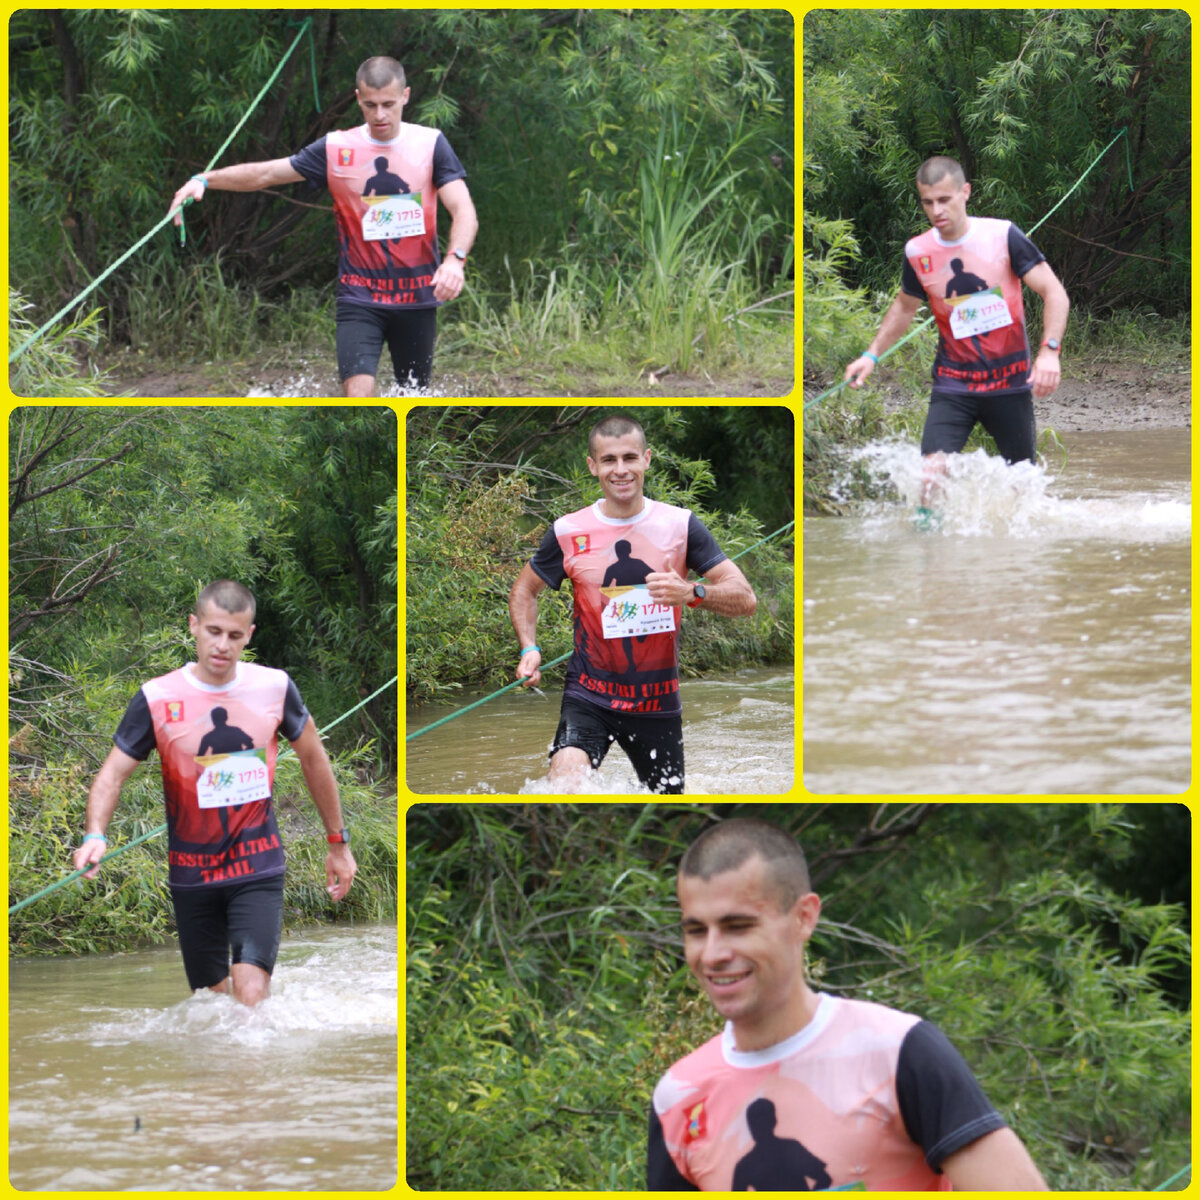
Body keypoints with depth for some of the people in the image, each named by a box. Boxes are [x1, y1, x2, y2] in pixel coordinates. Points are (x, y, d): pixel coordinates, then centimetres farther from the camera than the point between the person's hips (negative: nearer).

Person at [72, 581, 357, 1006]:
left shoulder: (275, 688, -2)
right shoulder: (157, 699, -7)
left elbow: (313, 759, 12)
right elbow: (113, 773, -7)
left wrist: (338, 843, 17)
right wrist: (95, 836, -26)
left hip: (258, 872, -1)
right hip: (191, 873, 1)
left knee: (251, 995, -18)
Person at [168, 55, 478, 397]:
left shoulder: (430, 145, -2)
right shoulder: (337, 150, -1)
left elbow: (464, 212, -10)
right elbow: (265, 173, 2)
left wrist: (454, 260, -30)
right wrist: (203, 180, -12)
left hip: (417, 299, 1)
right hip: (359, 296, -1)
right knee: (358, 394, -19)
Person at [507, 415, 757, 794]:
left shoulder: (680, 526, -4)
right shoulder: (568, 532, -3)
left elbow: (745, 599, -7)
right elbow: (524, 591, 14)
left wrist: (691, 593, -27)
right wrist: (530, 649, -4)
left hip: (658, 703, 2)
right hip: (589, 698, -1)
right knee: (565, 782, -29)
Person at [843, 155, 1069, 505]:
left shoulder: (1003, 236, -9)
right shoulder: (918, 253, -1)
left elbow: (1055, 293, -8)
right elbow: (905, 307, 20)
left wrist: (1049, 350, -21)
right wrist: (871, 355, 13)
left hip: (1010, 382, -1)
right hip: (953, 384, 1)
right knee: (932, 475, -21)